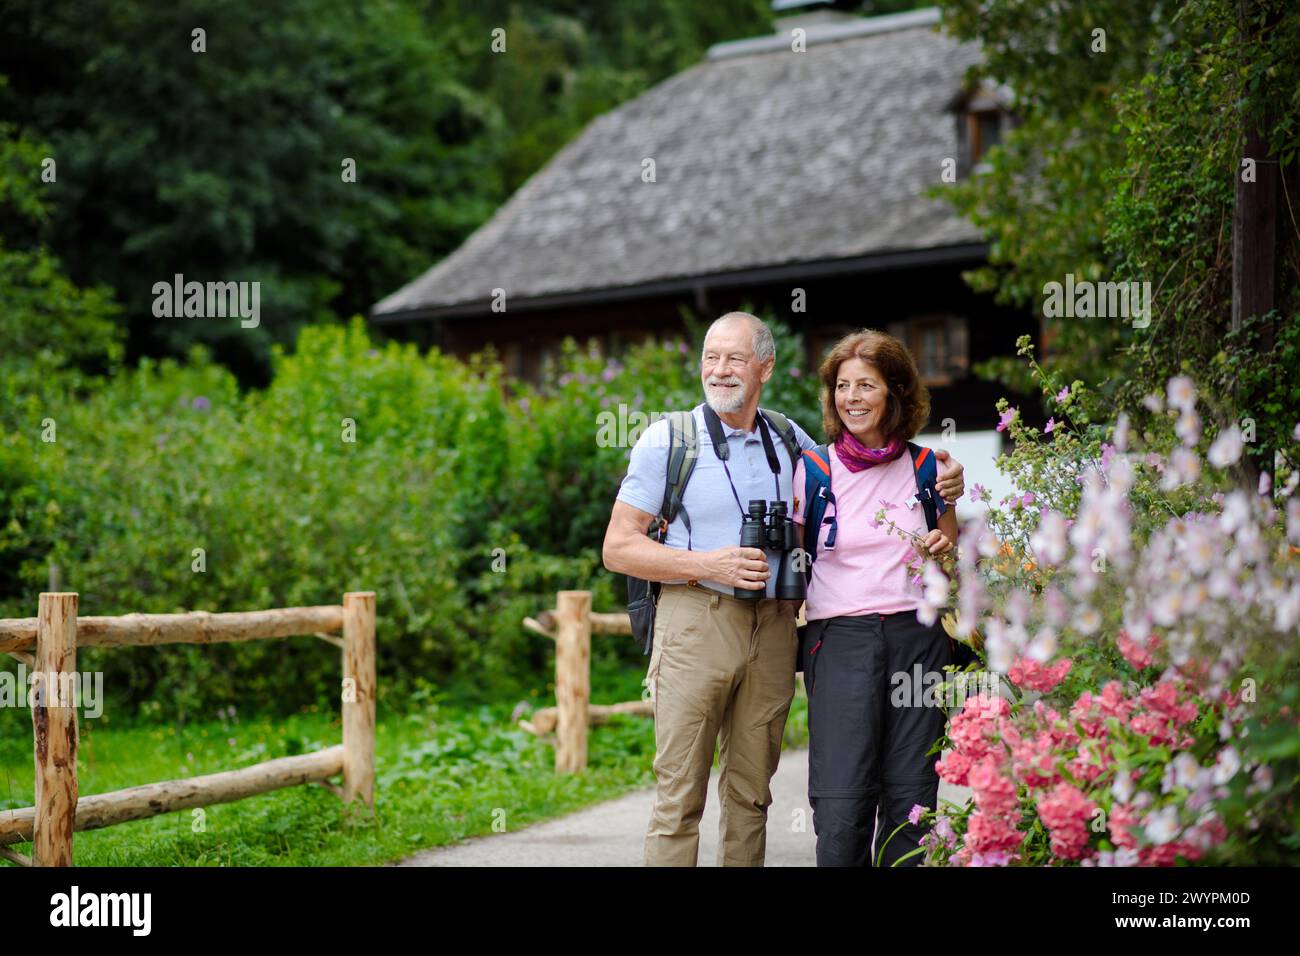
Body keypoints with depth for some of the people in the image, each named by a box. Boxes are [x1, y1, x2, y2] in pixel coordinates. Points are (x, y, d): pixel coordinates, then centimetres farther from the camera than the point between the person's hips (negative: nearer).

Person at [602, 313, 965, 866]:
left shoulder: (790, 442, 12)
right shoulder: (667, 439, 1)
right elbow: (618, 548, -1)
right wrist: (709, 565, -13)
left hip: (773, 628, 4)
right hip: (696, 621, -4)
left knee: (751, 794, 9)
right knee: (679, 796, -6)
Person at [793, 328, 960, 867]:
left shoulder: (925, 468, 10)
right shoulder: (813, 469, 3)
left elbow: (954, 552, 21)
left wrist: (944, 549, 0)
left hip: (916, 636, 2)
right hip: (840, 639, -2)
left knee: (910, 799, 1)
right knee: (841, 808, -12)